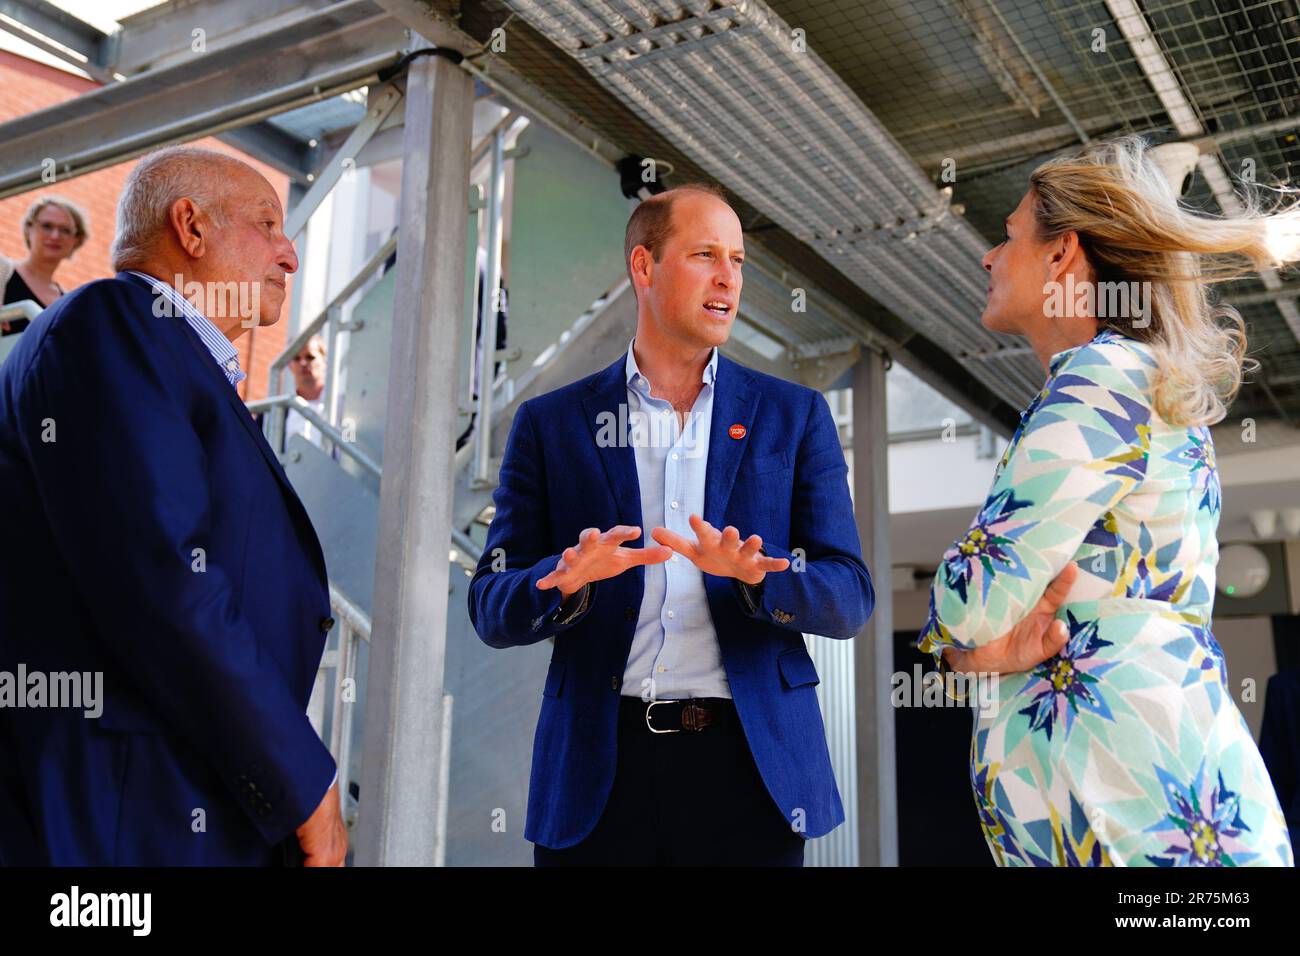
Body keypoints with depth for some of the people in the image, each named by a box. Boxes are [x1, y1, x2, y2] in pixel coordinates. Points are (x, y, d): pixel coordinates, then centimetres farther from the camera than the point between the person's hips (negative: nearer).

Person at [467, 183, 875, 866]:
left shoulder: (794, 417, 5)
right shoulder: (550, 423, 4)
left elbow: (849, 599, 0)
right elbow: (491, 609, 1)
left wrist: (755, 576, -20)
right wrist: (568, 578, -20)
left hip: (749, 766, 1)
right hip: (597, 771, 0)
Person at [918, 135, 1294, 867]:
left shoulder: (1105, 375, -11)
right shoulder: (1161, 394, 18)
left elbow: (975, 603, -17)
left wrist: (965, 639, 4)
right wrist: (984, 640, -6)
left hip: (1125, 790, -8)